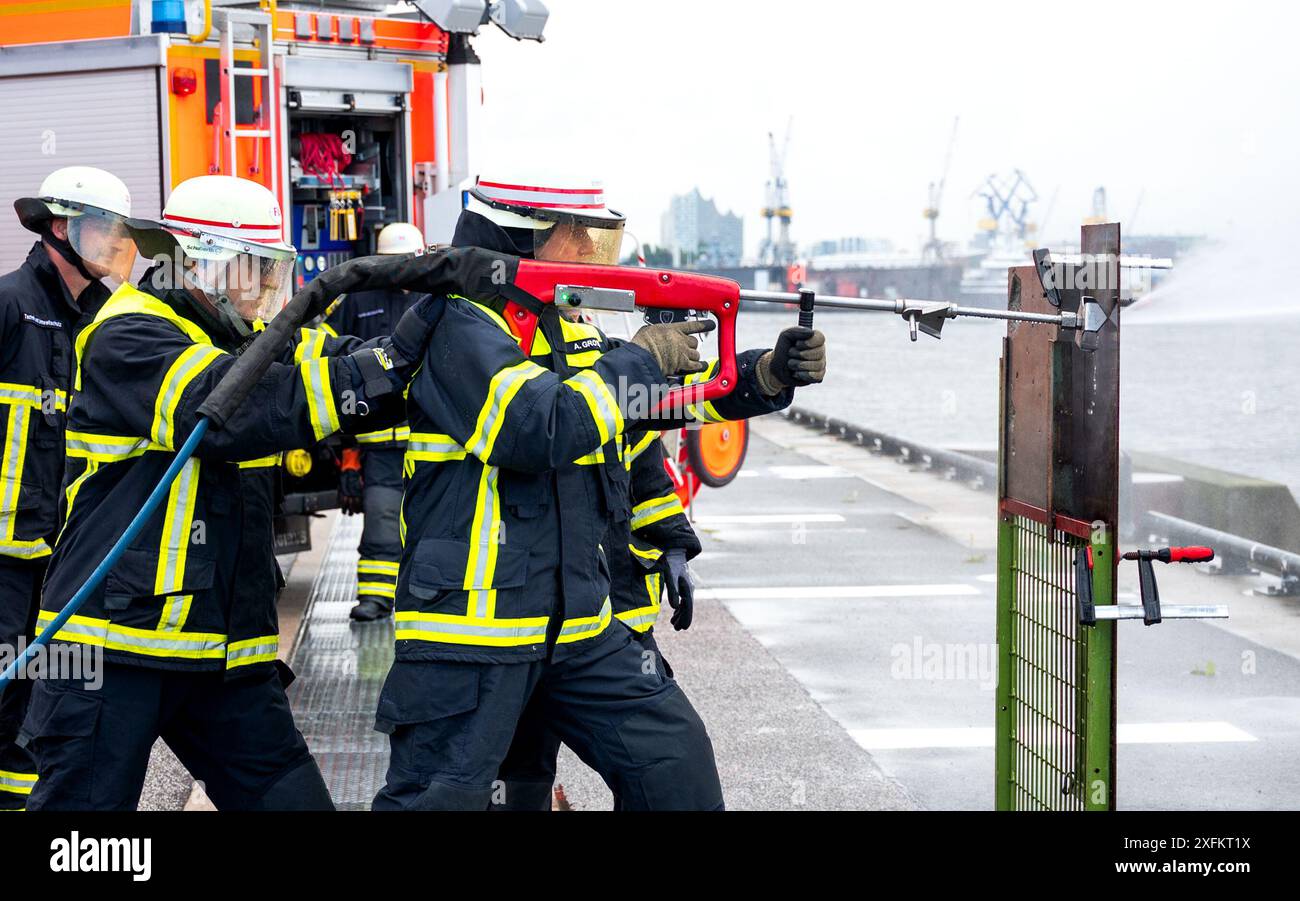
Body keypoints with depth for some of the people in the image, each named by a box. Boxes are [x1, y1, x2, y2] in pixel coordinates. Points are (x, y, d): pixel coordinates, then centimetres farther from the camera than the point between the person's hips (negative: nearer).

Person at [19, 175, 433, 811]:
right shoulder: (130, 339, -13)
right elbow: (241, 409, -28)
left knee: (290, 795, 6)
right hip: (116, 638, -7)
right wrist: (394, 355, -30)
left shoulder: (246, 337, 13)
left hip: (223, 647, 8)